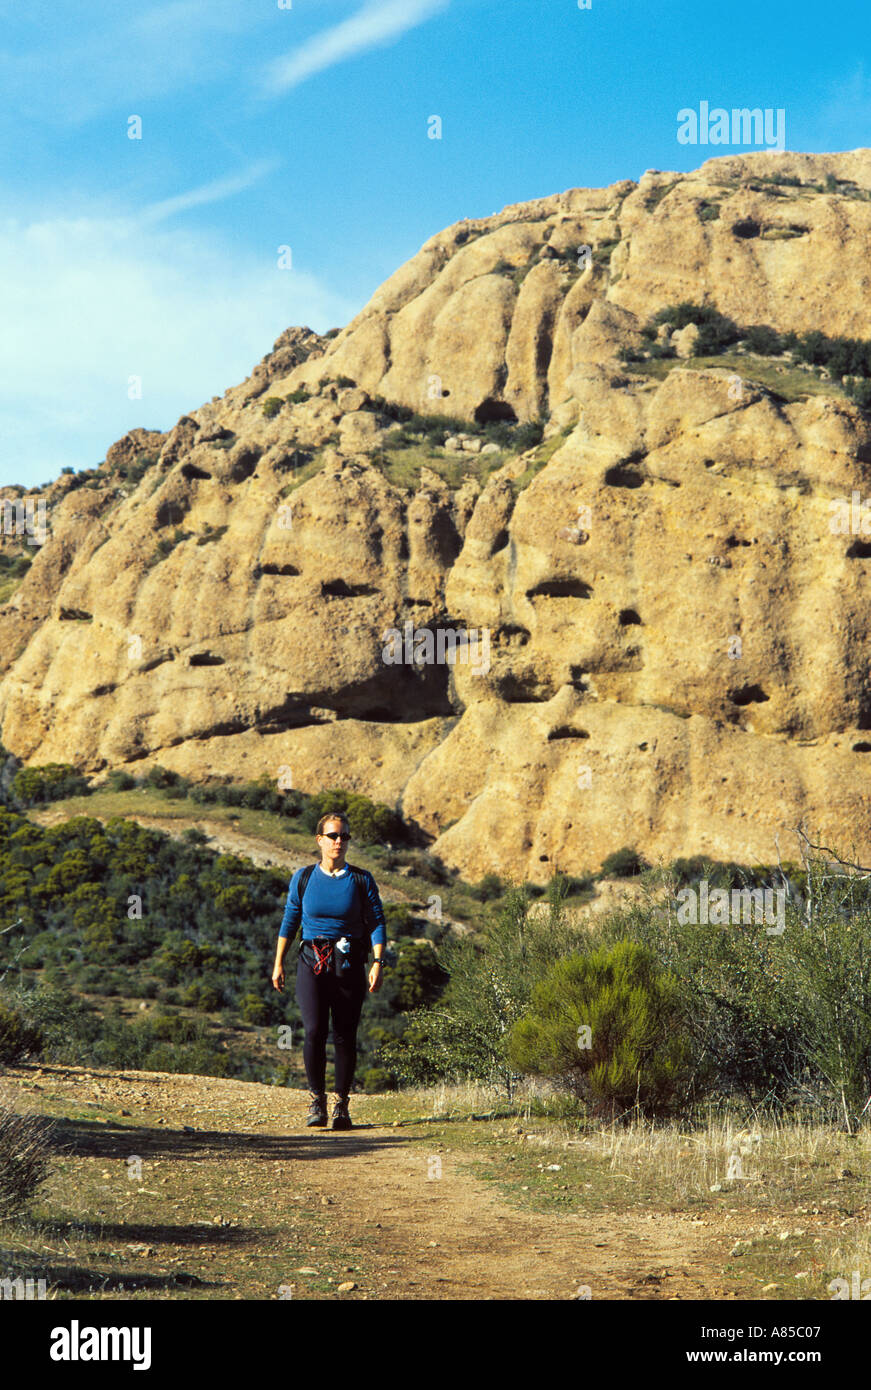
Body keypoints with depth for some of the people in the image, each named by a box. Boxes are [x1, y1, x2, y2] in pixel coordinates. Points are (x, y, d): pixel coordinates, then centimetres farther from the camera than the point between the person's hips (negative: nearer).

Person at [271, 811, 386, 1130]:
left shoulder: (361, 880, 3)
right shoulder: (303, 877, 5)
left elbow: (377, 924, 2)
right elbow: (289, 921, 12)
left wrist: (378, 963, -9)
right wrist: (278, 963, 9)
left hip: (349, 963, 0)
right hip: (312, 962, 0)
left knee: (345, 1035, 0)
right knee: (314, 1031, -13)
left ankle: (341, 1105, 10)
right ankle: (316, 1100, 0)